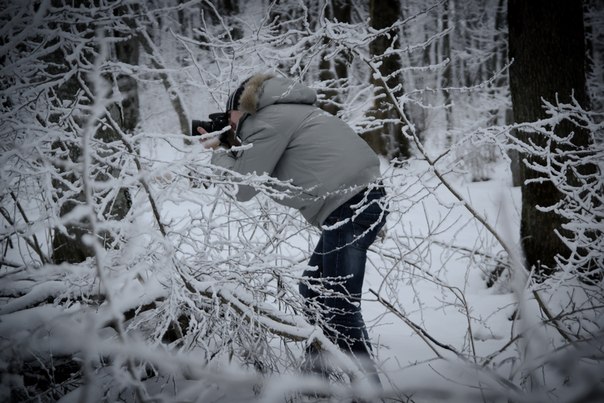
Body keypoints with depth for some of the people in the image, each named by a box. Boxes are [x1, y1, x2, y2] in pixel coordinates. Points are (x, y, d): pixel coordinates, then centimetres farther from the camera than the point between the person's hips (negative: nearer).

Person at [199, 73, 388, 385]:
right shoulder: (286, 113, 23)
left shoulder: (267, 121, -5)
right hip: (359, 201, 10)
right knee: (313, 290, 18)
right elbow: (261, 175, 25)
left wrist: (217, 153, 11)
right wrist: (234, 149, 17)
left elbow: (244, 188, -4)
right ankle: (317, 370, 28)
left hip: (351, 206, -10)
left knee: (339, 306, -6)